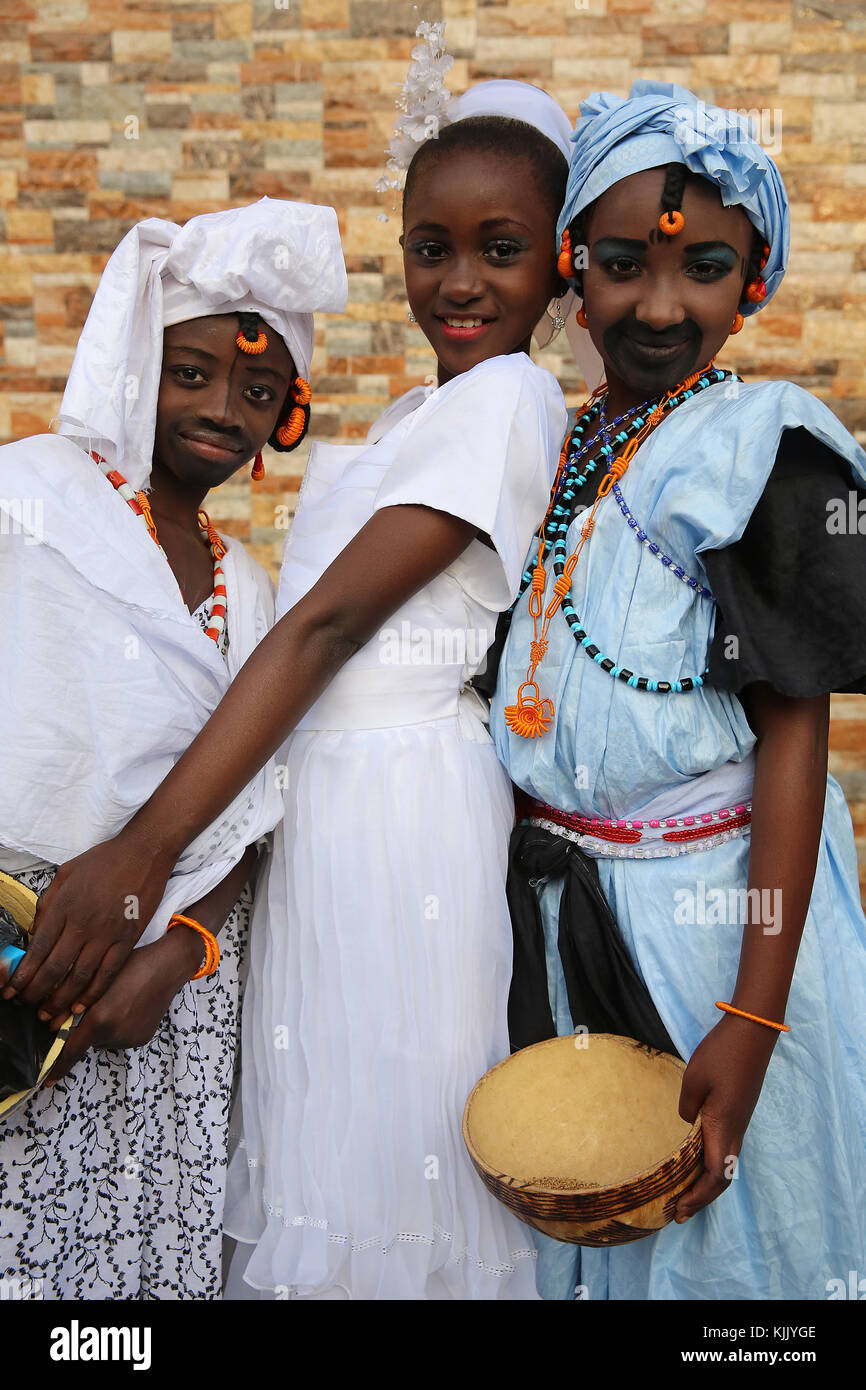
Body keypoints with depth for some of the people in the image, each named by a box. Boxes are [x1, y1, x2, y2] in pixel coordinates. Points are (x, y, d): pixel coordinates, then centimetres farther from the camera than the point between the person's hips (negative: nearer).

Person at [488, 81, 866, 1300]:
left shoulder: (761, 451, -13)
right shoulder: (560, 449, 5)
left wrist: (753, 1018, -19)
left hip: (706, 910, -5)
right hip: (556, 907, 6)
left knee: (707, 1222, 14)